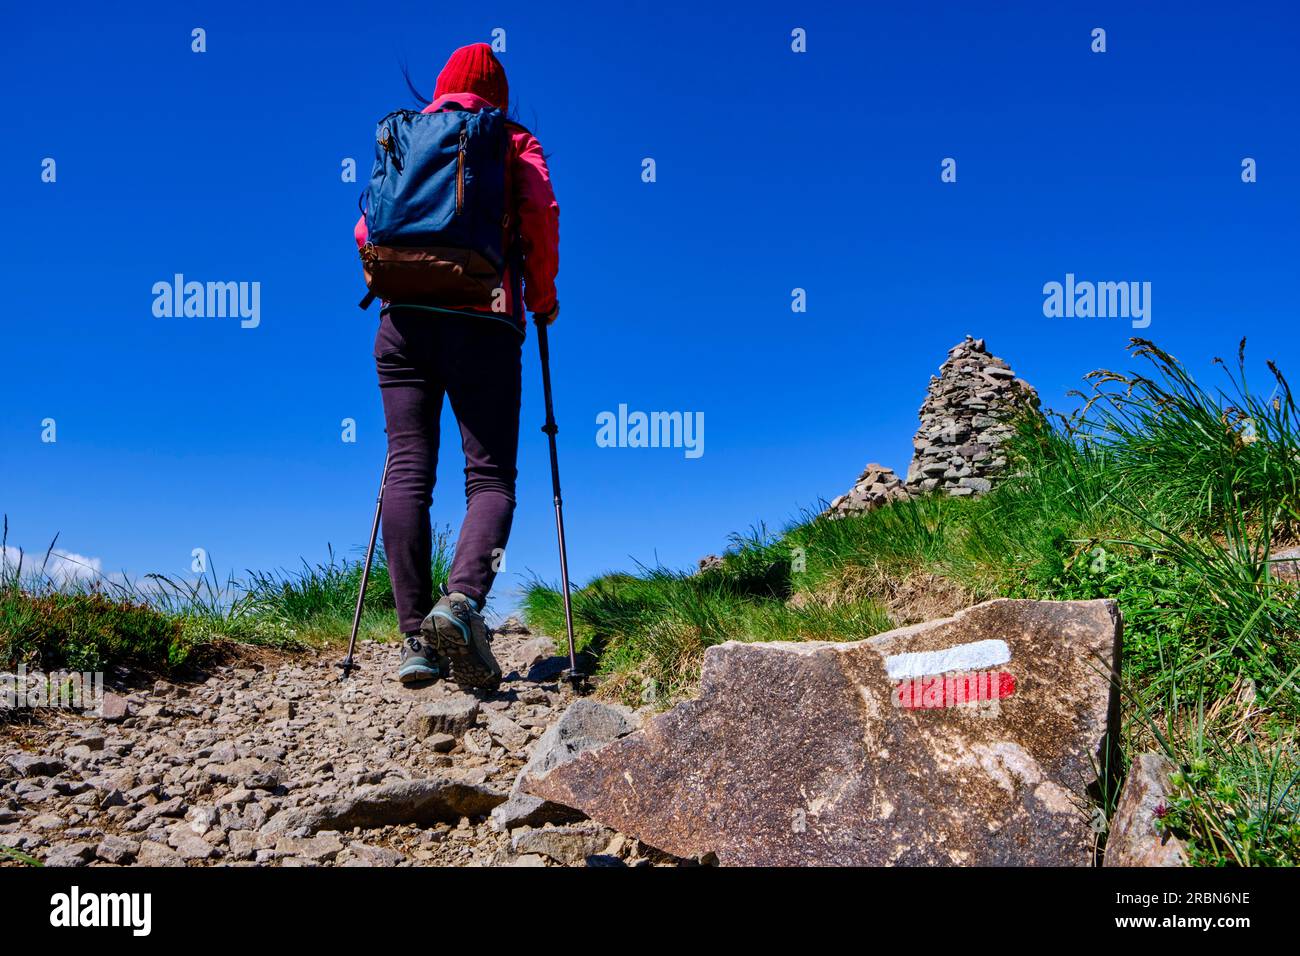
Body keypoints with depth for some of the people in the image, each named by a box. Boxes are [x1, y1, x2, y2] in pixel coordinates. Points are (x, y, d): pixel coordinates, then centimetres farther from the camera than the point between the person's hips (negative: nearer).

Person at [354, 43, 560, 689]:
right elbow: (542, 215, 0)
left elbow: (368, 231, 15)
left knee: (407, 472, -2)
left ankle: (416, 637, -11)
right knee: (490, 476, -5)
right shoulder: (516, 142, 16)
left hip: (405, 318, 3)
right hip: (484, 321, -2)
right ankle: (461, 600, -32)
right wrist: (542, 298, 12)